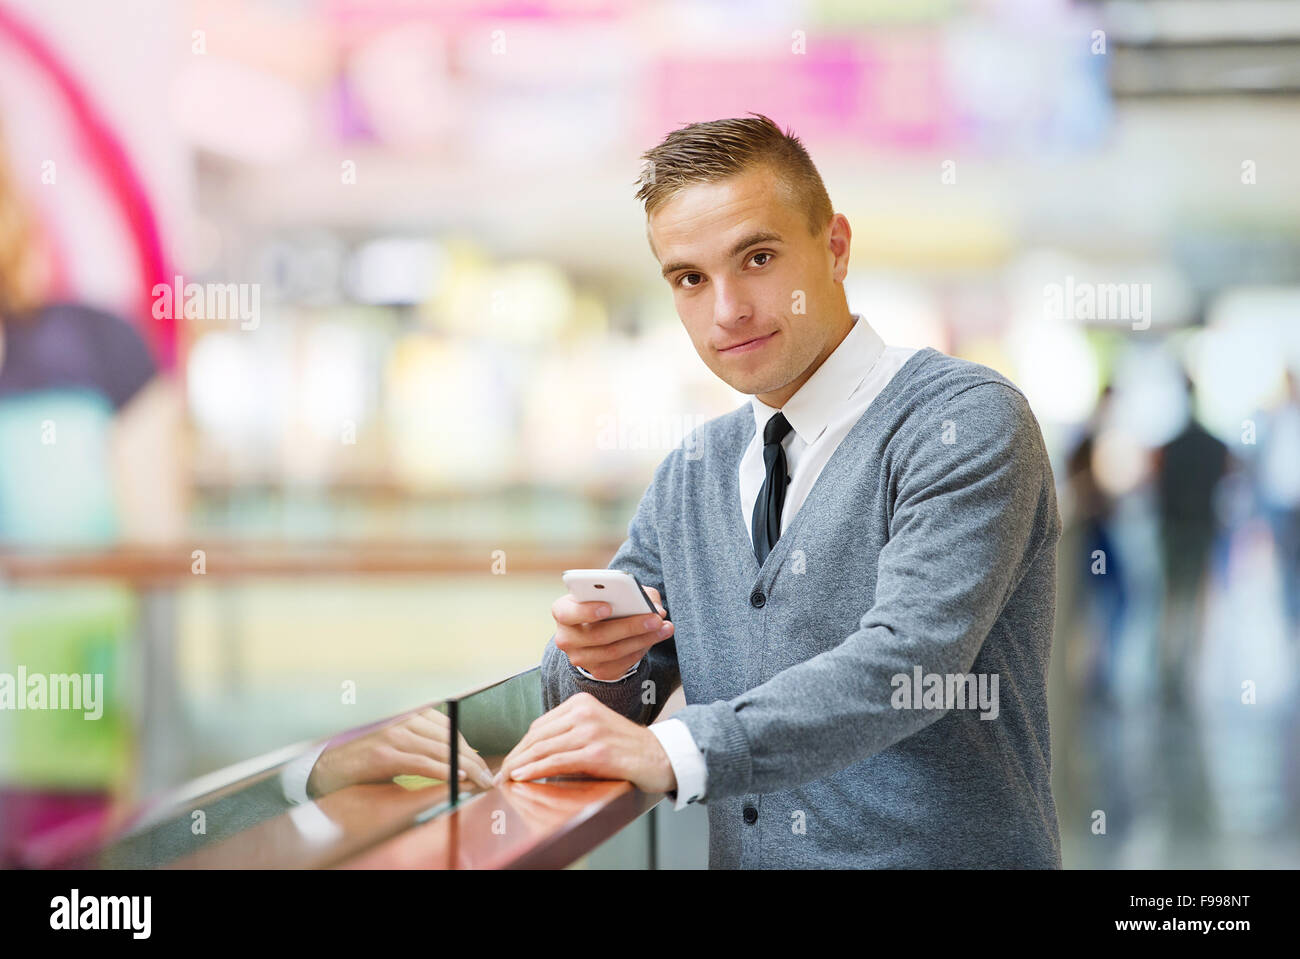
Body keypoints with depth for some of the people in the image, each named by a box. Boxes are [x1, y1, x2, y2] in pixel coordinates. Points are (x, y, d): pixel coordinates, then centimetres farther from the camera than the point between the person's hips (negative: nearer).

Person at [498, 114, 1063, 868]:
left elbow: (908, 662, -19)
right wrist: (598, 658, -6)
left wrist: (671, 751, -25)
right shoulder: (690, 476, 14)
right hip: (742, 856, 6)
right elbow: (593, 714, 16)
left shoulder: (967, 422, -6)